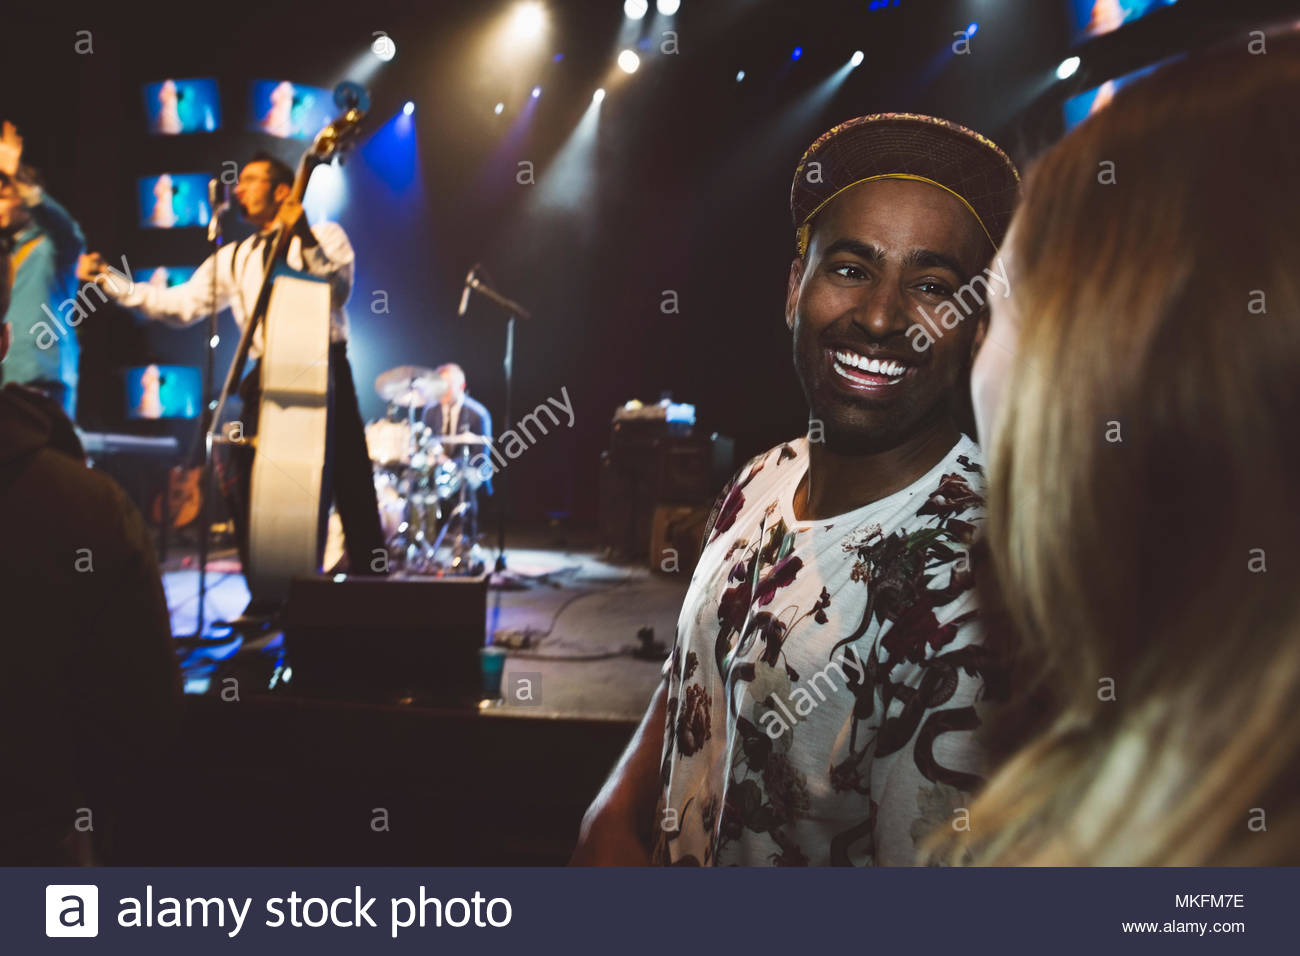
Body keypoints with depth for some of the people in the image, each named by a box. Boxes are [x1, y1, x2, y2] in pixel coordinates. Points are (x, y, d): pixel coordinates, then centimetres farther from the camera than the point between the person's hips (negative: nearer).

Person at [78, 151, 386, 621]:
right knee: (249, 485, 0)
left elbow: (339, 290, -15)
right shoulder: (234, 258, 17)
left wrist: (306, 240, -27)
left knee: (350, 481, -4)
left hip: (323, 369, -4)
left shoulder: (325, 236, 3)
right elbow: (181, 304, 12)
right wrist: (108, 279, 6)